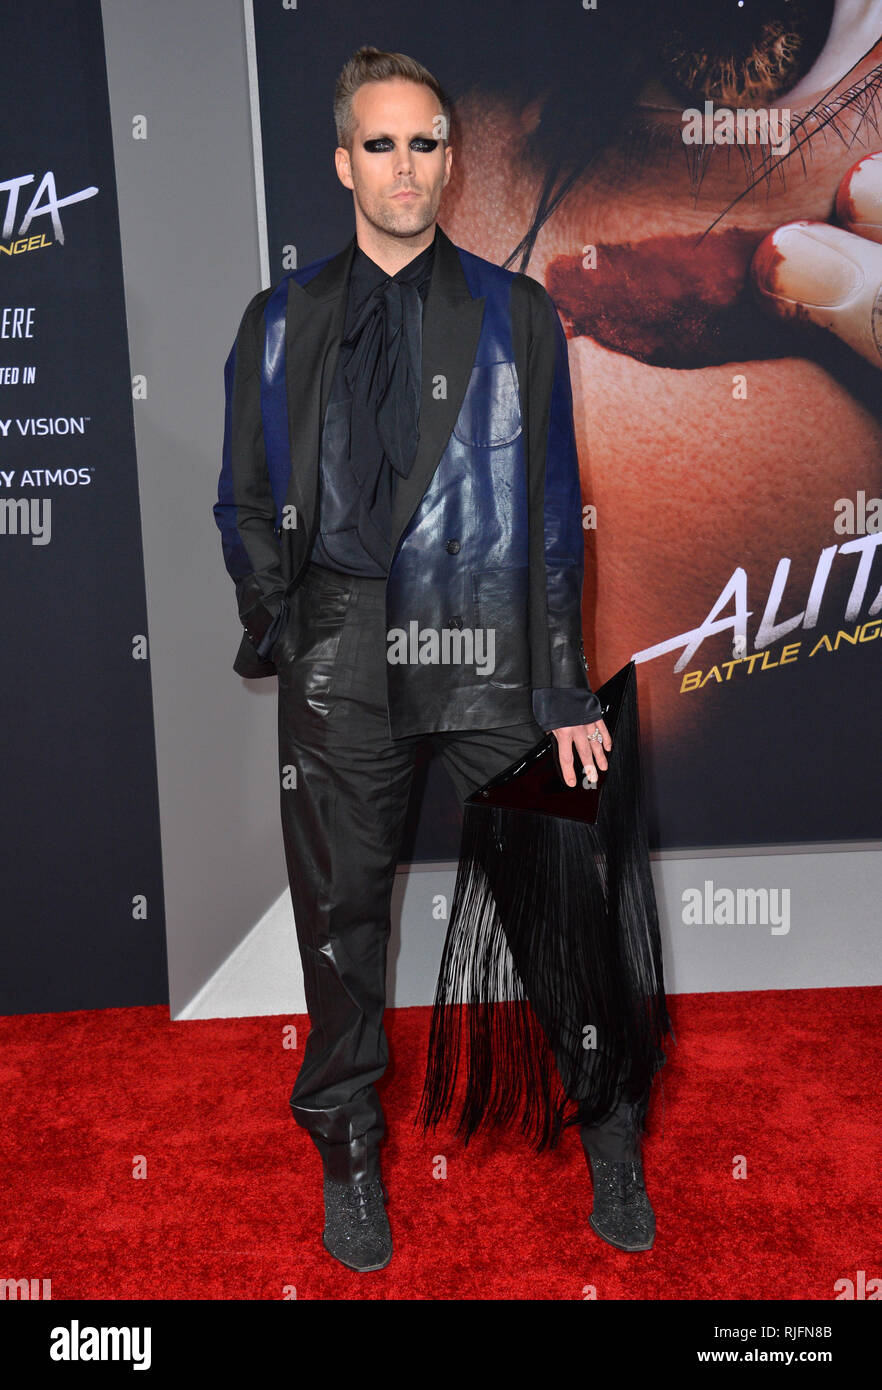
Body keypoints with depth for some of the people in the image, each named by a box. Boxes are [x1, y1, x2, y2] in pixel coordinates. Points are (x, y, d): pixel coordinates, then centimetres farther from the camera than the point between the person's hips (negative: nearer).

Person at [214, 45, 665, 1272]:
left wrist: (566, 689, -2)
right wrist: (274, 614, 0)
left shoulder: (516, 316, 7)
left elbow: (553, 510, 3)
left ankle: (608, 1137, 31)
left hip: (489, 648, -1)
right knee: (341, 906, 10)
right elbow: (246, 498, 15)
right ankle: (349, 1152, 33)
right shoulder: (283, 322, 11)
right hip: (339, 657, 2)